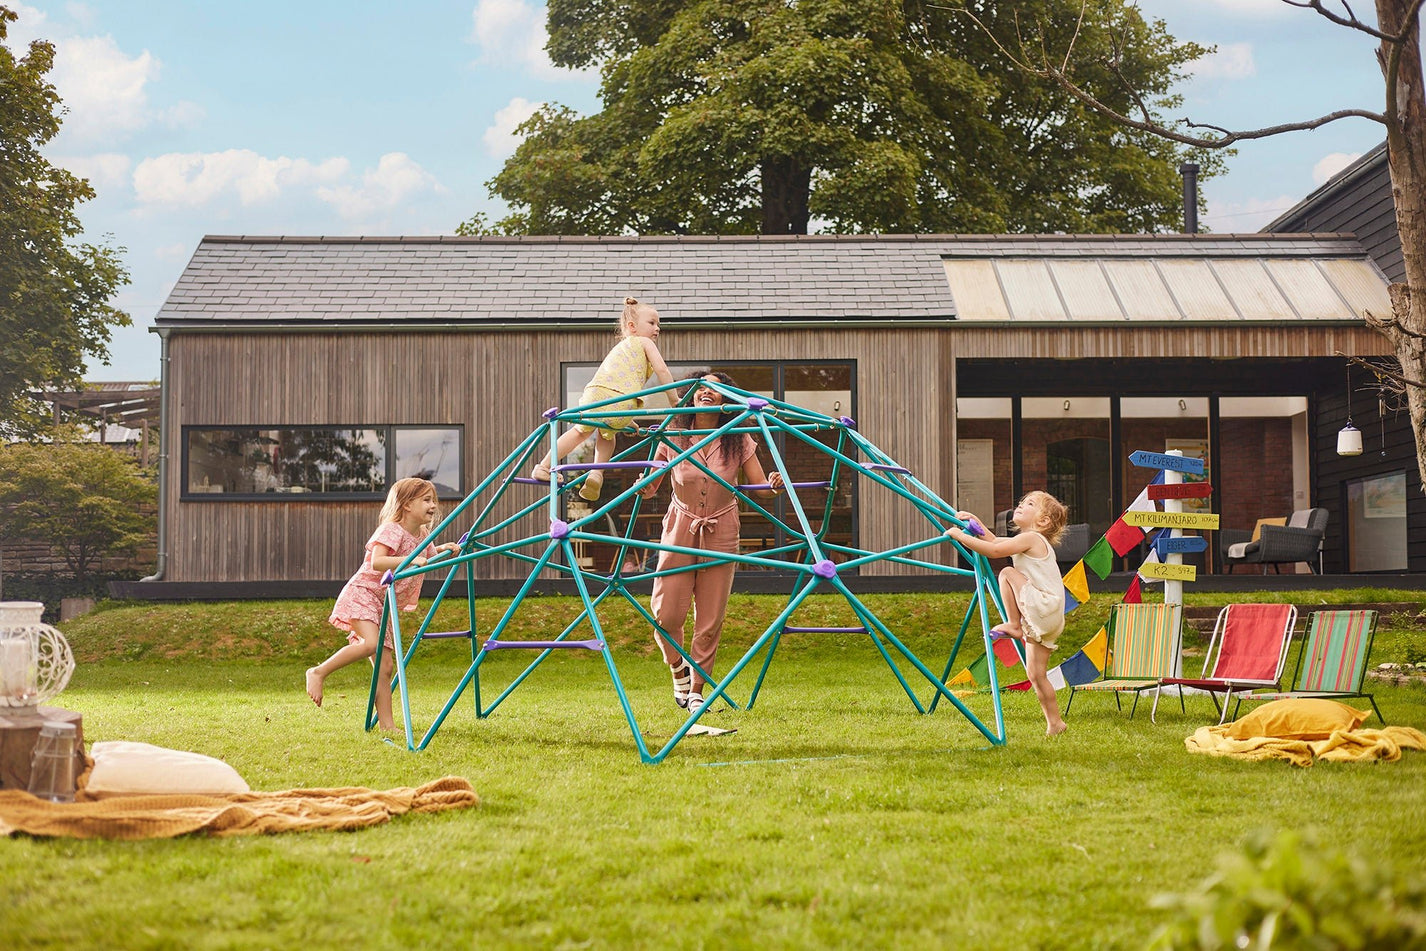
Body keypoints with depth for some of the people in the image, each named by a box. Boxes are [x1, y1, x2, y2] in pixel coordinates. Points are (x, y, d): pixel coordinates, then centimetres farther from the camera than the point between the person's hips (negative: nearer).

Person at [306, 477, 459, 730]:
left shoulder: (423, 535, 12)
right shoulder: (391, 530, -14)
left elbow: (429, 556, 36)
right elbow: (376, 562, -30)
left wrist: (443, 550, 16)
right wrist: (410, 560, -37)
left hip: (383, 605, 8)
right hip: (362, 593, -8)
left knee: (385, 665, 2)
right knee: (370, 643, -32)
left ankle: (387, 724, 3)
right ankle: (318, 673, -18)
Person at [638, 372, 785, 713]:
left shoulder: (739, 441, -5)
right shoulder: (673, 438, -6)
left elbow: (759, 488, -5)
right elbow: (650, 487, 0)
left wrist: (774, 486, -27)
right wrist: (643, 488, -24)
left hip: (720, 534, 0)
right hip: (680, 530, 0)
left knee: (710, 620, 2)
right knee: (666, 613, -4)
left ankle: (696, 690, 17)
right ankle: (678, 669, 26)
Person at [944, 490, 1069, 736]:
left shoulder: (1031, 538, -9)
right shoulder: (1028, 542, 20)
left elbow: (993, 551, -19)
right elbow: (995, 542, 34)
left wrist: (960, 536, -13)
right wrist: (975, 522, 26)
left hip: (1046, 607, -10)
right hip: (1044, 618, 10)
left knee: (1007, 573, -16)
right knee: (1035, 674, 9)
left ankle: (1013, 625, -14)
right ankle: (1054, 722, 13)